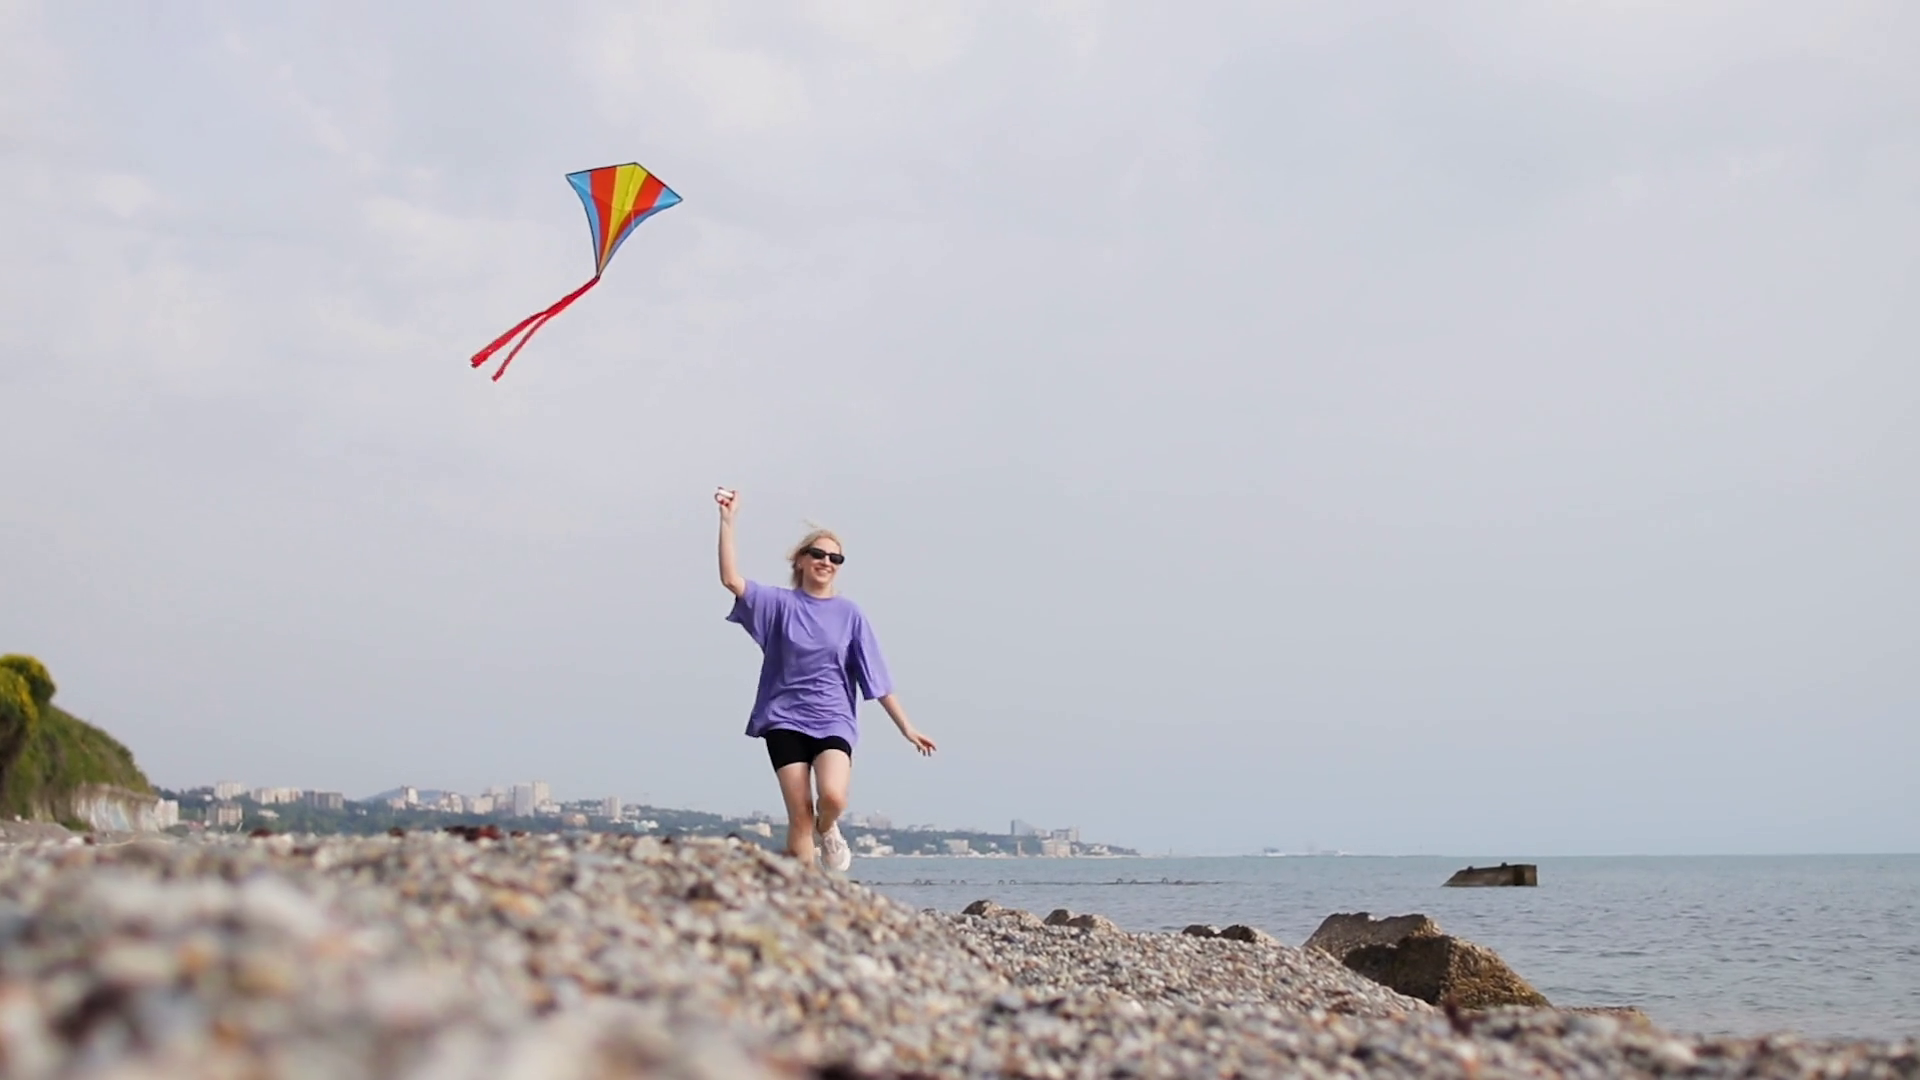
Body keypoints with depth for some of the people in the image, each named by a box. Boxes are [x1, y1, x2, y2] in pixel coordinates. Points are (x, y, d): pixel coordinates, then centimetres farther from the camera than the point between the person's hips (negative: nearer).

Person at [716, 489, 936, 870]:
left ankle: (828, 830, 11)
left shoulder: (849, 614, 6)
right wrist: (727, 521, -17)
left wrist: (907, 728, 3)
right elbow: (731, 579, -10)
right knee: (799, 816, -8)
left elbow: (876, 678, 7)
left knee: (833, 796, -24)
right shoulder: (780, 603, 4)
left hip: (834, 721, 0)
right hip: (786, 720, 0)